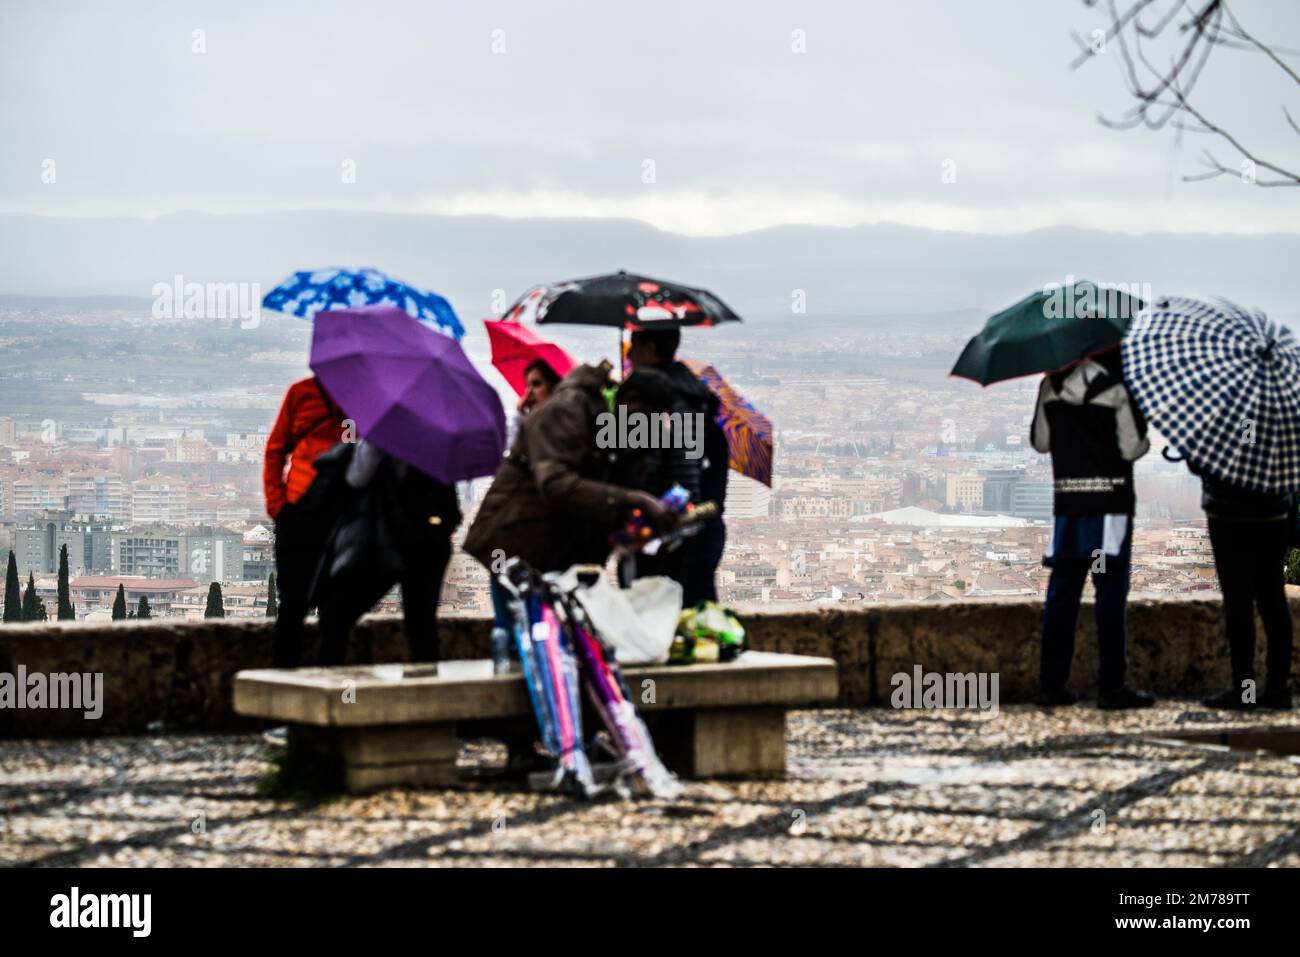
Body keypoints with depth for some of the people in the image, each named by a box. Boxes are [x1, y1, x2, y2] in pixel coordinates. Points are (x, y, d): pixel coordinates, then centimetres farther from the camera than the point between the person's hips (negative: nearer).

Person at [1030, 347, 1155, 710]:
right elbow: (1133, 447, -11)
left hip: (1066, 502, 5)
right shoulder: (1118, 388, -10)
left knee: (1061, 592, 9)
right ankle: (1111, 686, -2)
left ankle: (1051, 683, 10)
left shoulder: (1052, 386, 5)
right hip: (1111, 502, -5)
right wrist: (1145, 435, 9)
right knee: (1111, 593, -2)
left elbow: (1040, 441, 11)